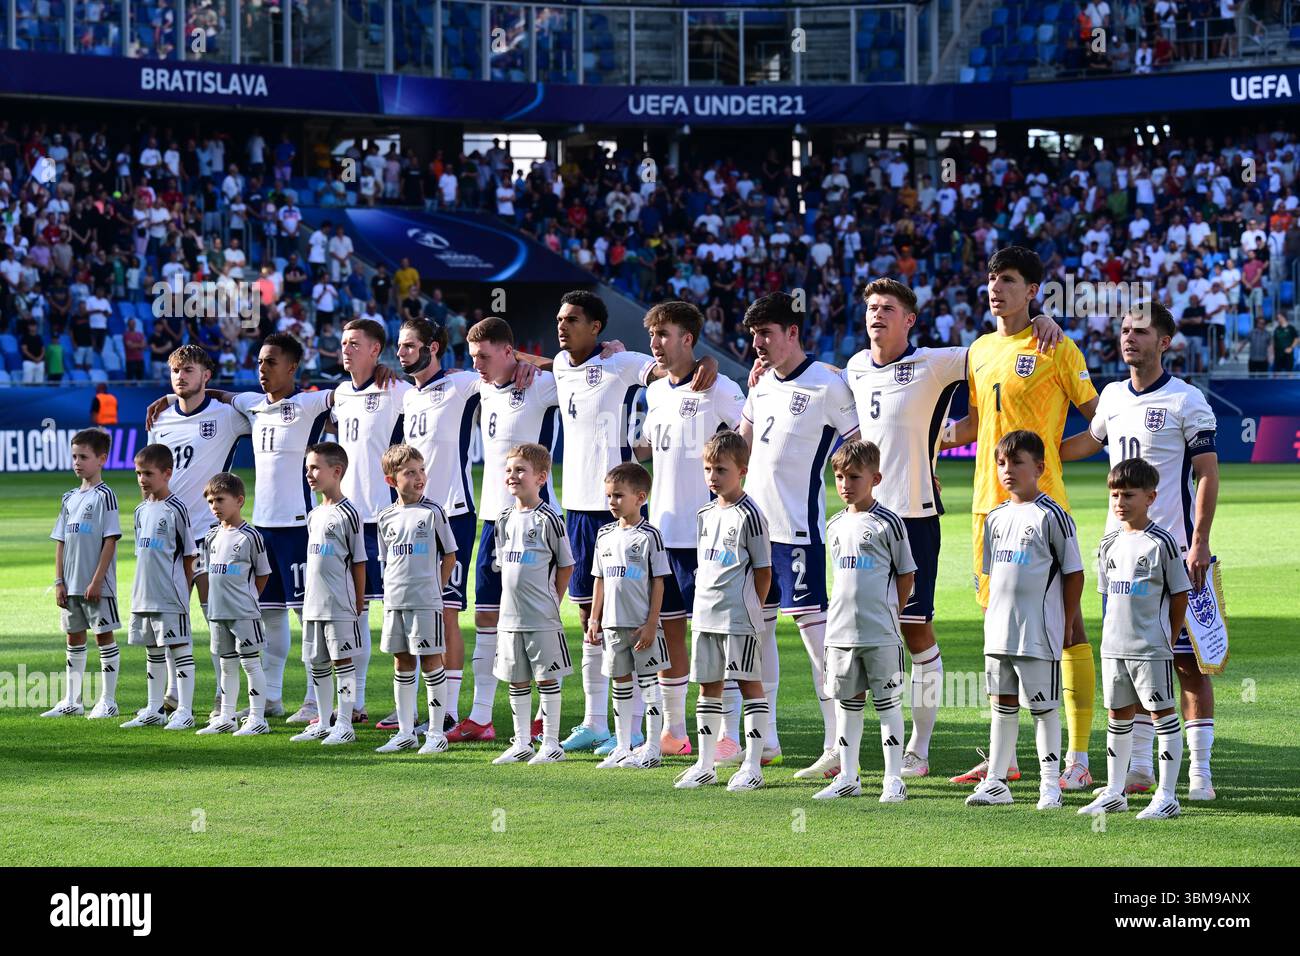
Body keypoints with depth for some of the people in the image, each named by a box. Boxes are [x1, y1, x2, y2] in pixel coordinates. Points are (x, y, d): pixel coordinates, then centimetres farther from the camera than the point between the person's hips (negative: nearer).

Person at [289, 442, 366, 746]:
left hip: (340, 606, -8)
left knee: (342, 660, -5)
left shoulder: (348, 514, -9)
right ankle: (324, 723, 19)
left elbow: (358, 562, -7)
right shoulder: (314, 516, 14)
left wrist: (359, 604, -7)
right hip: (313, 605, 8)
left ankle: (344, 724, -1)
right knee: (317, 663, 11)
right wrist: (308, 601, 17)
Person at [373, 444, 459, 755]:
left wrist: (433, 588, -3)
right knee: (402, 663, 10)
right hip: (394, 601, 5)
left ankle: (436, 733, 3)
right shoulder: (385, 517, 8)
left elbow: (449, 555, 0)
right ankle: (405, 732, 18)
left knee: (431, 661, -2)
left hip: (426, 601, -5)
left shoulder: (432, 512, -4)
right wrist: (393, 590, 7)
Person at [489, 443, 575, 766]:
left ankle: (551, 743, 6)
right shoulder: (505, 520, 10)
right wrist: (513, 598, 11)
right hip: (510, 615, 6)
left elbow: (566, 565, -3)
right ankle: (521, 743, 18)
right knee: (517, 681, 11)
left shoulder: (548, 518, -9)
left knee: (546, 678, -1)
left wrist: (550, 601, -1)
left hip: (542, 618, -6)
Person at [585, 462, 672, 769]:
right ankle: (622, 748, 18)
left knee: (648, 682, -1)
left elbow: (658, 582, -9)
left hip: (642, 625, -6)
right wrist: (594, 619, 11)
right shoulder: (605, 535, 9)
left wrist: (651, 625, -13)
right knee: (620, 683, 11)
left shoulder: (649, 536, -8)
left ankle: (652, 749, 5)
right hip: (613, 624, 6)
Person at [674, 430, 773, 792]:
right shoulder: (705, 515, 13)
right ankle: (704, 765, 16)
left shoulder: (749, 515, -9)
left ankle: (752, 765, -1)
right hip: (704, 614, 8)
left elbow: (763, 570, -7)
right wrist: (705, 604, 13)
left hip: (739, 616, -8)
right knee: (708, 685, 10)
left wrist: (749, 610, -6)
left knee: (749, 682, -3)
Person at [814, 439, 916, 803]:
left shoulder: (888, 523, -7)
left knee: (887, 702, -1)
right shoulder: (835, 526, 11)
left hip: (881, 634, -6)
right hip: (841, 631, 6)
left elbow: (906, 573, 0)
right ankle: (847, 777, 18)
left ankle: (893, 779, 2)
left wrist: (887, 613, 0)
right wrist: (844, 612, 12)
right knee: (848, 703, 11)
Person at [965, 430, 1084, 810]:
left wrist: (1065, 626, -7)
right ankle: (995, 782, 16)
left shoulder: (1051, 515, -8)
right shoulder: (996, 518, 12)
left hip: (1040, 633, -6)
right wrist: (990, 617, 13)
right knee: (1002, 705, 11)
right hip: (999, 633, 6)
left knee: (1044, 707, 0)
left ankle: (1050, 785, 6)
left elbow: (1074, 573, -6)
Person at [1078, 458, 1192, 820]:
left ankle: (1166, 796, 0)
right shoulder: (1110, 543, 9)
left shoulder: (1161, 542, -10)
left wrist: (1167, 639, -4)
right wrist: (1110, 634, 10)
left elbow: (1180, 594, -6)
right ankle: (1114, 793, 22)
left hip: (1152, 648, -7)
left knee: (1163, 715, -3)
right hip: (1113, 648, 7)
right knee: (1118, 716, 14)